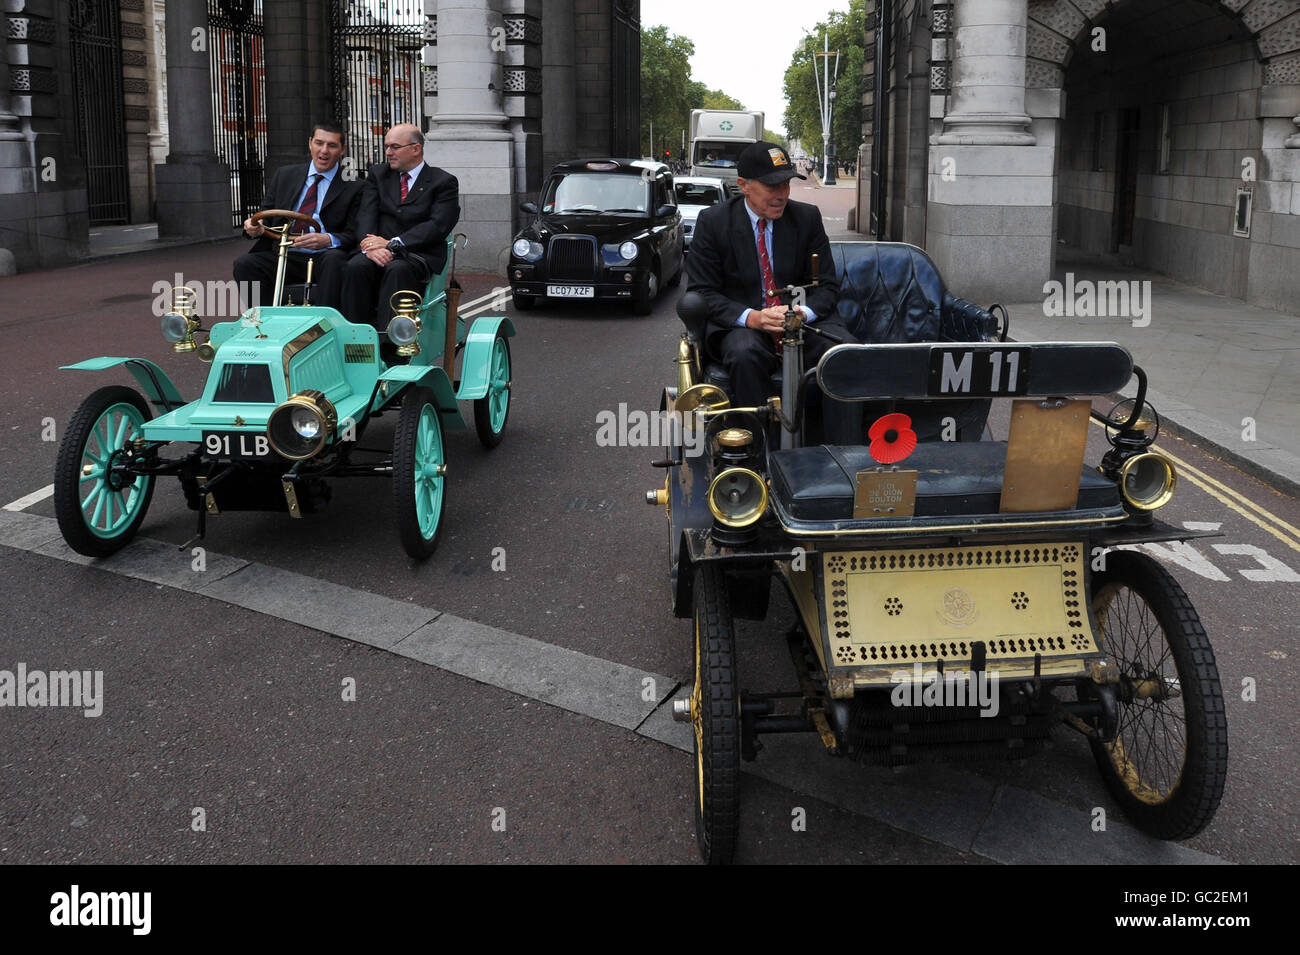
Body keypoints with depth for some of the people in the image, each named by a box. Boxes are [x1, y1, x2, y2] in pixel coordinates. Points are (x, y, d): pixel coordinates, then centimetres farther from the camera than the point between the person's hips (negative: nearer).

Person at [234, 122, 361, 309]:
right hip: (284, 256, 3)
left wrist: (328, 240, -22)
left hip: (324, 258, -3)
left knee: (335, 258, -36)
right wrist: (255, 227, -6)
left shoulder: (352, 187, 6)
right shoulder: (284, 175, 17)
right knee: (244, 264, -23)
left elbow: (353, 235, 0)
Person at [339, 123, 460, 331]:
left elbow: (438, 226, -8)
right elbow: (366, 216, 5)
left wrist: (392, 244, -17)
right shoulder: (377, 174, 19)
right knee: (356, 267, -29)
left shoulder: (443, 182, 6)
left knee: (397, 270, -36)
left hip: (420, 255, -3)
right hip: (378, 252, 4)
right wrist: (370, 246, -17)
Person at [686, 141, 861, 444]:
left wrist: (801, 313, -18)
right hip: (741, 326, -2)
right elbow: (702, 291, -4)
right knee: (745, 353, -37)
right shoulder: (713, 222, 0)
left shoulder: (807, 217, 6)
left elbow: (827, 286, 7)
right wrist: (750, 317, -22)